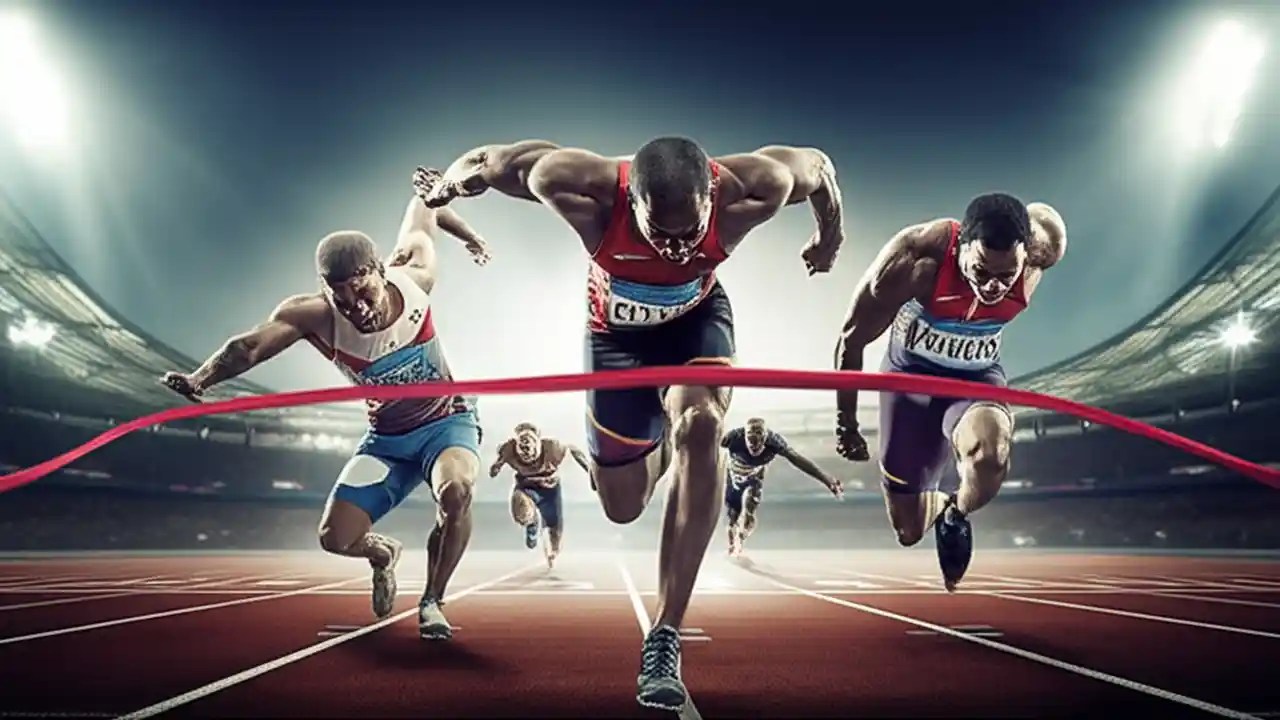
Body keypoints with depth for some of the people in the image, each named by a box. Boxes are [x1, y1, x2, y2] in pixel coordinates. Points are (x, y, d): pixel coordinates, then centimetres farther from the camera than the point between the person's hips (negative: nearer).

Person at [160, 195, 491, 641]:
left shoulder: (412, 276, -22)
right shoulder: (315, 315, -25)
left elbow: (424, 203, -3)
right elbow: (250, 346, -42)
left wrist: (466, 234, 14)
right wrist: (200, 379, -60)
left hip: (447, 422, -1)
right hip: (386, 438, 1)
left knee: (456, 490, -33)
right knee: (335, 537, -11)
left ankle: (432, 602, -7)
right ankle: (382, 554, 29)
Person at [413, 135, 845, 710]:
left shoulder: (745, 193, -34)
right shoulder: (586, 190, -38)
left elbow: (817, 164, -12)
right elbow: (486, 162, -19)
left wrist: (830, 238, 6)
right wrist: (443, 187, 2)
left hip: (697, 318, 0)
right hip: (616, 329, 1)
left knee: (700, 427, -32)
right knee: (623, 507, 5)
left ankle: (665, 635, -25)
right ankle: (661, 442, 45)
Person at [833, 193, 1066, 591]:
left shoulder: (1041, 251, -25)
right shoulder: (914, 259, -33)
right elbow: (852, 338, -18)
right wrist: (846, 423, -9)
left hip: (977, 375, 1)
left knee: (990, 454, -37)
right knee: (909, 530, 6)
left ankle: (957, 514, -1)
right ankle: (939, 505, 44)